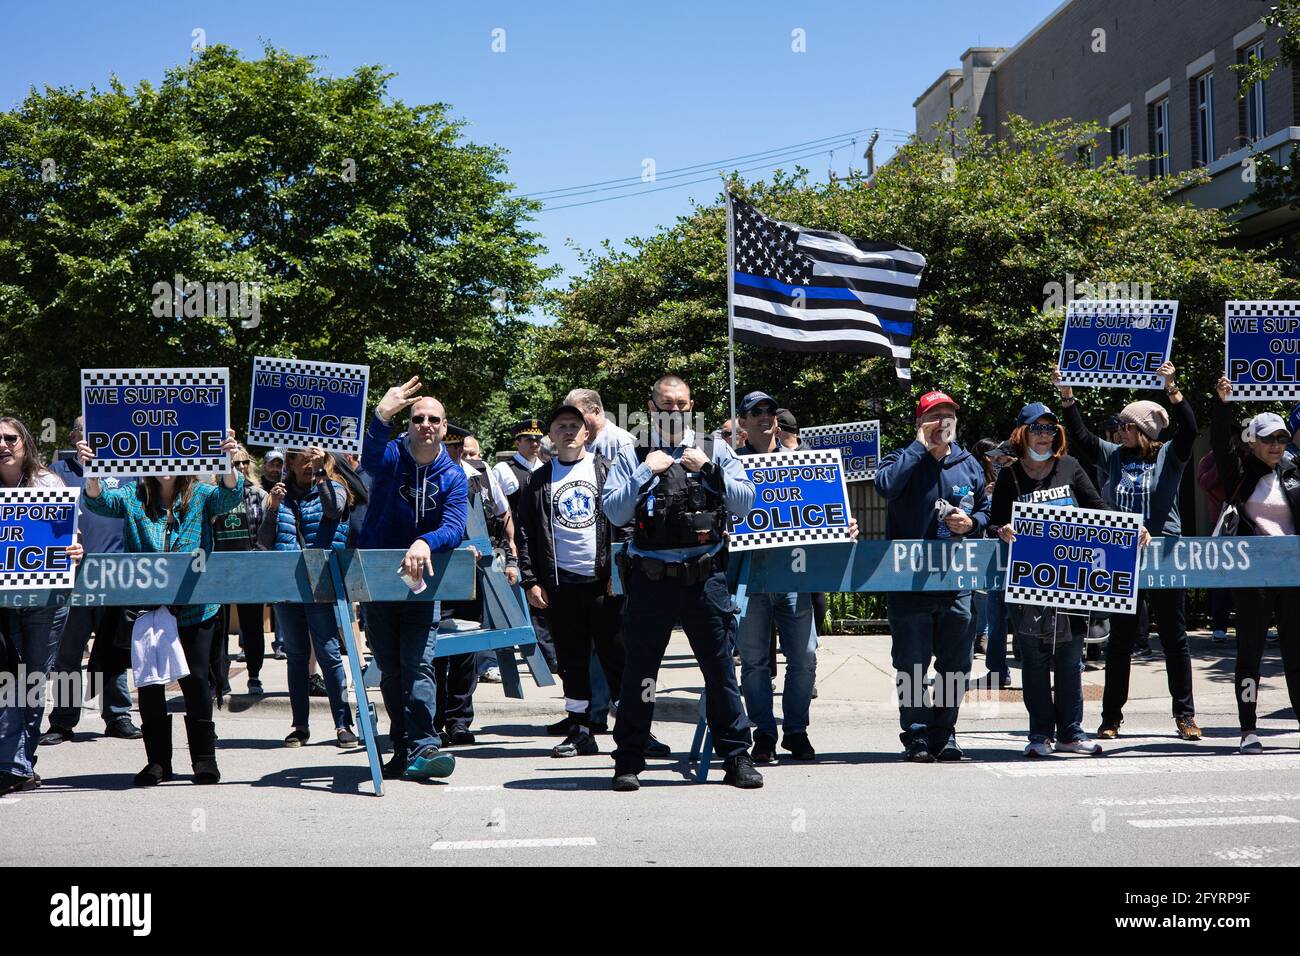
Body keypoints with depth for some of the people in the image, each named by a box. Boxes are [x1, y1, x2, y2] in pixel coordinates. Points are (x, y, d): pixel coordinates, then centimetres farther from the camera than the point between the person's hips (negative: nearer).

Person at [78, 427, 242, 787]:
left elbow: (229, 496, -14)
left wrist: (229, 461, -34)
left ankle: (204, 758, 14)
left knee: (196, 679, 2)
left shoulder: (201, 496, 3)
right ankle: (157, 760, 16)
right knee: (149, 682, 5)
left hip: (195, 606, -1)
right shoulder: (134, 497, 5)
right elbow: (98, 501, -9)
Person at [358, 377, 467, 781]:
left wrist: (425, 543, -38)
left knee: (419, 665, -13)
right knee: (390, 670, 8)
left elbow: (454, 528, -15)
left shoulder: (453, 477, 0)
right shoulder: (392, 456, -4)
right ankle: (402, 749, 17)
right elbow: (370, 460, -30)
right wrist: (381, 417, -50)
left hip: (420, 582, 0)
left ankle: (423, 749, -20)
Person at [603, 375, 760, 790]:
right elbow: (613, 511, -2)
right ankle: (628, 760, 13)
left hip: (705, 577, 1)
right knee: (639, 669, 3)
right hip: (651, 579, 0)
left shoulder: (714, 451, 11)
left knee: (720, 667, 4)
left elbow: (746, 502, 4)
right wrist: (646, 472, -9)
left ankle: (736, 756, 13)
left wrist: (709, 470, -7)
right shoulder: (633, 457, 8)